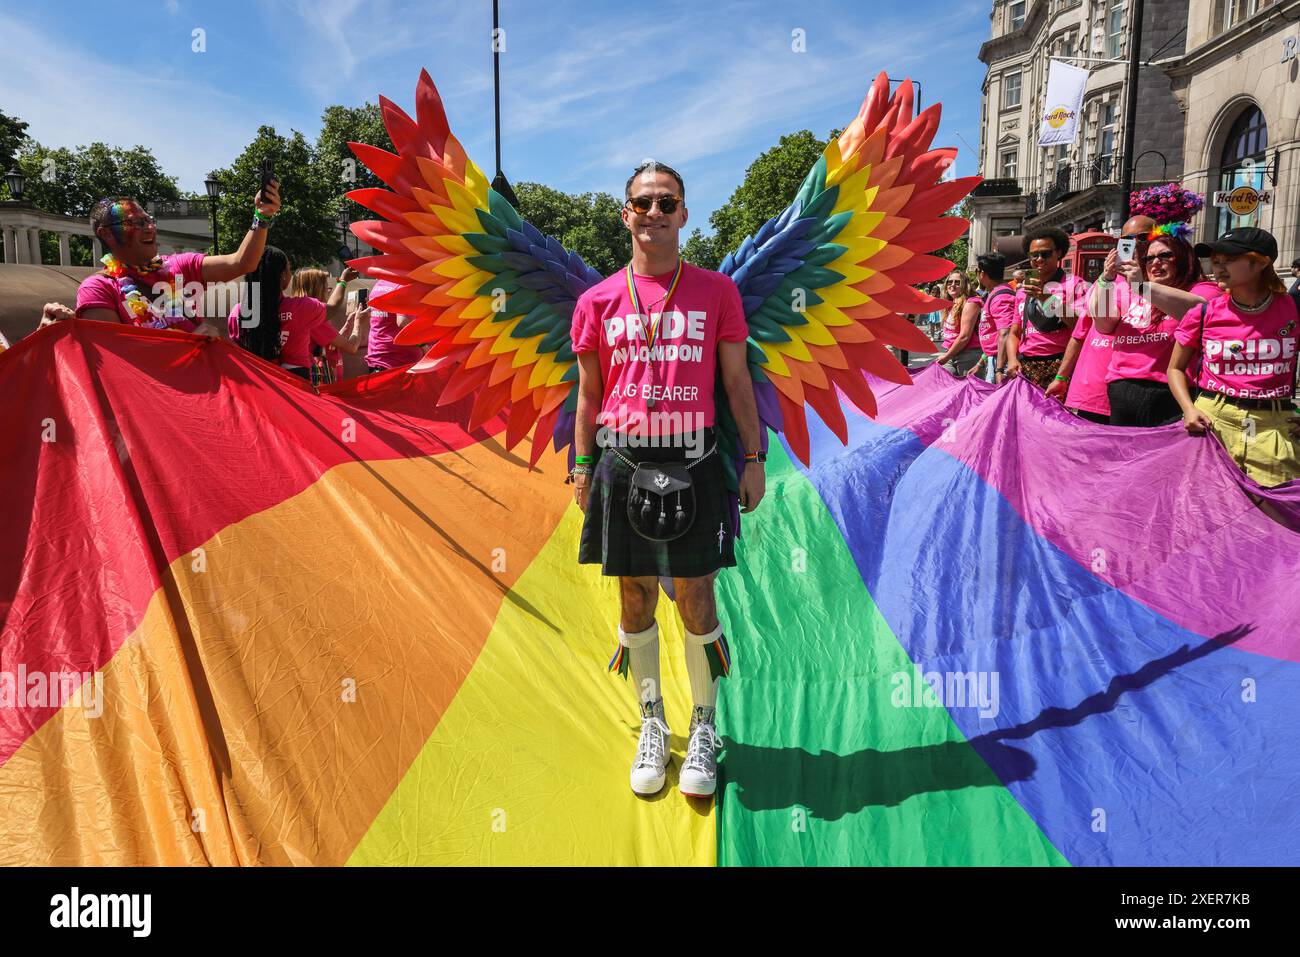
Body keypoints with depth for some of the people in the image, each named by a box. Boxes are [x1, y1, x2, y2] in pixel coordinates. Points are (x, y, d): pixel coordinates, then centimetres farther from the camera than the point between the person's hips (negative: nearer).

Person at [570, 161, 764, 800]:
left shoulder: (716, 292, 5)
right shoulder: (597, 301, 7)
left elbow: (737, 381, 7)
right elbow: (589, 392, 11)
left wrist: (754, 458, 2)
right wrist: (582, 467, 7)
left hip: (693, 464, -1)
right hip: (623, 463, 1)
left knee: (695, 600, 3)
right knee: (635, 599, 8)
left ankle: (704, 730, 21)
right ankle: (651, 727, 26)